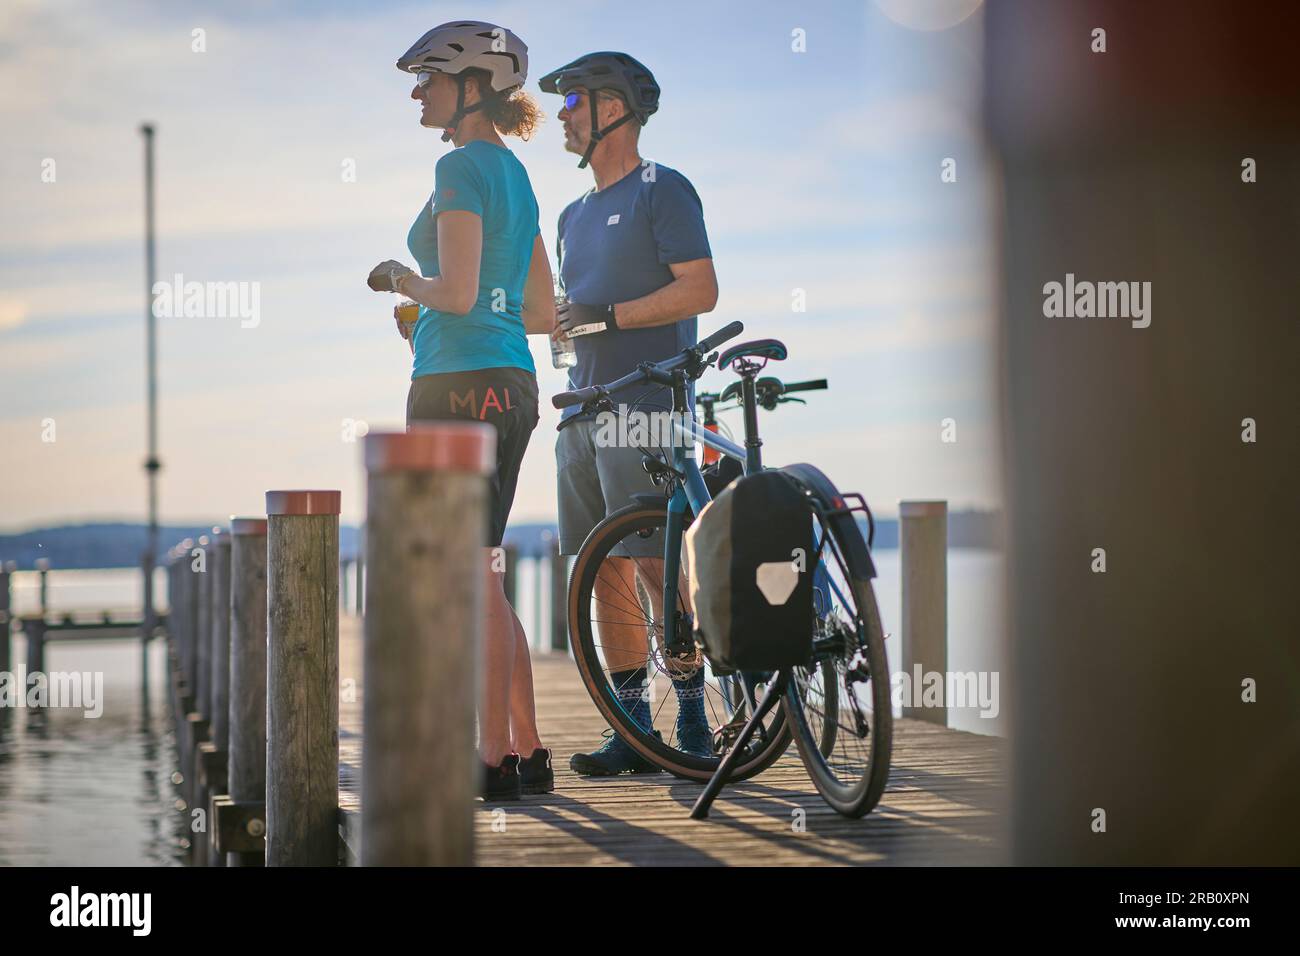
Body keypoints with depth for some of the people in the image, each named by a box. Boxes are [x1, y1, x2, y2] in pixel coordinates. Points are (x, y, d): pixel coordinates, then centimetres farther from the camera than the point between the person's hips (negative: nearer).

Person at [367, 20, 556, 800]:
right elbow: (544, 313, 18)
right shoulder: (514, 174, 18)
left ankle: (497, 763, -1)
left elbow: (457, 292, -21)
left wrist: (403, 280, -2)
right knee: (478, 578, 14)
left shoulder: (461, 167, -11)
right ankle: (529, 754, 16)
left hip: (459, 383, -10)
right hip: (513, 381, 10)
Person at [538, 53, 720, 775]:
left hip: (644, 410, -8)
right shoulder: (578, 214, 22)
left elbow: (701, 289, -13)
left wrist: (603, 316, -15)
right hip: (584, 411, 8)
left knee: (656, 565, -11)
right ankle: (634, 732, 9)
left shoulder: (662, 190, -3)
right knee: (605, 571, 5)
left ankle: (694, 727, -4)